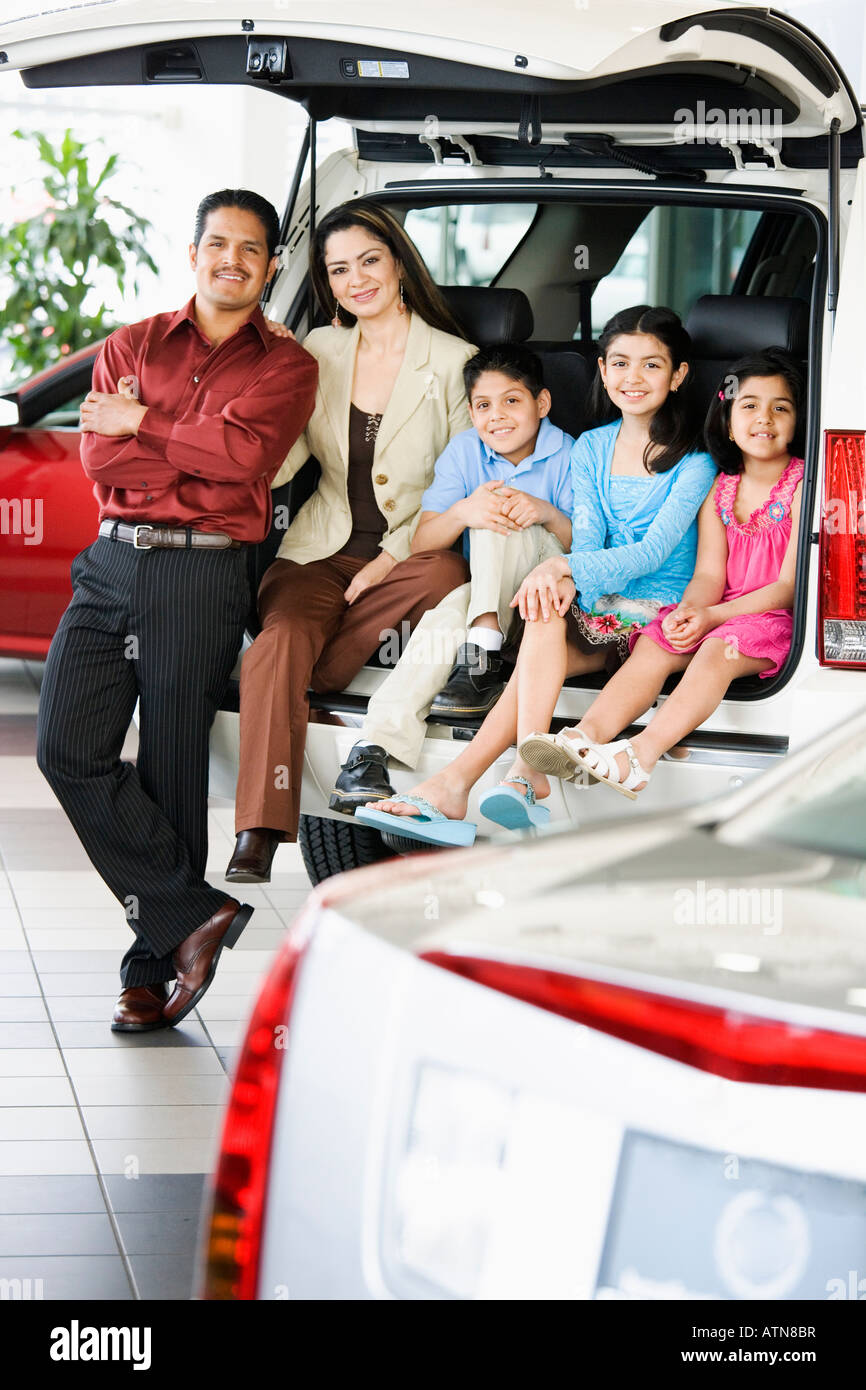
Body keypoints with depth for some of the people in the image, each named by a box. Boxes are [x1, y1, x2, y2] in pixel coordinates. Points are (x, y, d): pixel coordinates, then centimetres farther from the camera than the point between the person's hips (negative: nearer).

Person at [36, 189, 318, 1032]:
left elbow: (245, 454, -10)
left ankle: (151, 969, 10)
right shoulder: (132, 347, 15)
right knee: (68, 750, -11)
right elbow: (99, 460, 0)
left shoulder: (285, 367, 9)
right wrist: (202, 454, -7)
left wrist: (144, 423, -3)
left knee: (171, 776, -1)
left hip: (202, 576, -3)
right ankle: (195, 914, -2)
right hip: (111, 565, 3)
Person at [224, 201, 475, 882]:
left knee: (445, 575, -38)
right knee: (279, 642, -29)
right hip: (323, 551, 2)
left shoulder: (453, 361, 1)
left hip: (415, 551, -2)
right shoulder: (319, 353, 12)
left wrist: (396, 556, -11)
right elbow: (273, 464, 2)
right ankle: (256, 845, -35)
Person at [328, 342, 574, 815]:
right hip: (478, 592, 2)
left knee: (505, 521, -31)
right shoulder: (464, 452, 5)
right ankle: (373, 748, -46)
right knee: (447, 613, -35)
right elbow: (422, 543, -3)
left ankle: (481, 659, -34)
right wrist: (462, 513, -25)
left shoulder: (568, 456, -4)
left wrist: (548, 515, -29)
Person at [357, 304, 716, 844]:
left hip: (660, 617, -4)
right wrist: (567, 582, -23)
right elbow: (587, 536, 2)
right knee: (544, 614, -31)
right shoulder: (591, 447, 16)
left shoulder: (695, 461, -1)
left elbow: (655, 551, -12)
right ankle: (527, 773, -45)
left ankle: (457, 779, -36)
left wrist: (563, 567, -26)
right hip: (596, 612, 4)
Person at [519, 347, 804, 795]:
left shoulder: (804, 486, -4)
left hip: (774, 615, -6)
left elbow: (789, 585, -10)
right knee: (653, 645, -21)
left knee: (718, 649, -34)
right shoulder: (721, 489, 12)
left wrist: (712, 616, -20)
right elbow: (709, 575, 6)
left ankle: (643, 751, -54)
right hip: (719, 611, 6)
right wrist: (689, 610, -19)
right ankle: (587, 735, -44)